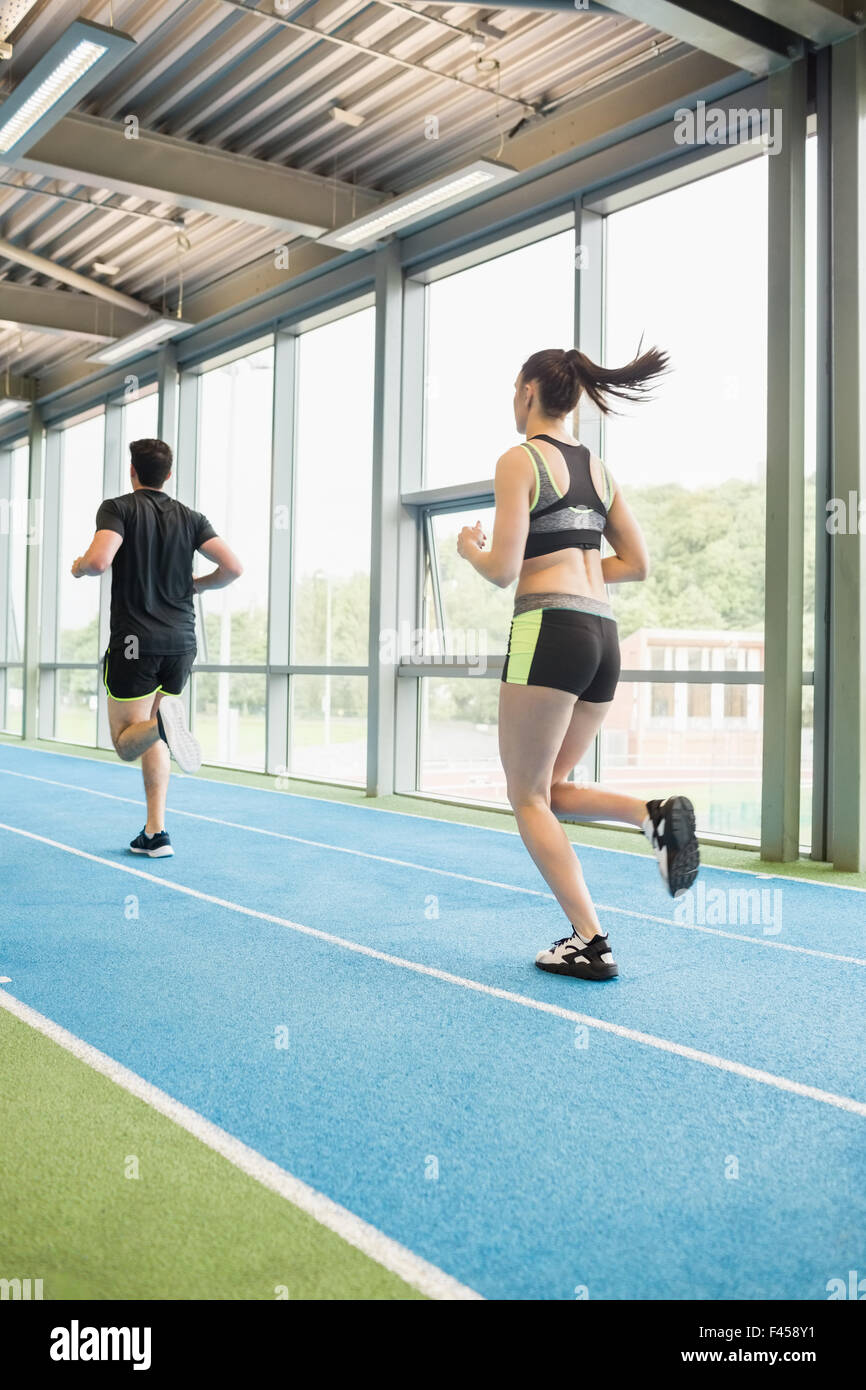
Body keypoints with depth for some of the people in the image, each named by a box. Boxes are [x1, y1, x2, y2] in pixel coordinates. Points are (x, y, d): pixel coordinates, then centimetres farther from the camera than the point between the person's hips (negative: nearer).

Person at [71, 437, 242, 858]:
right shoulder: (189, 518, 9)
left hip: (134, 641, -4)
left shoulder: (118, 508, -2)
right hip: (181, 642, 4)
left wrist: (79, 566, 3)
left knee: (126, 742, 4)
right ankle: (155, 833, 10)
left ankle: (163, 722, -31)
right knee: (153, 740, 17)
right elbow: (233, 568, -1)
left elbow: (99, 560, -20)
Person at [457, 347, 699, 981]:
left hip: (548, 631, -8)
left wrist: (471, 549, 11)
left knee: (528, 797, 4)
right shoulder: (598, 467, 18)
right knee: (551, 791, 18)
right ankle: (654, 813, -7)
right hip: (604, 637, 8)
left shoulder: (520, 460, -4)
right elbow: (636, 564, 19)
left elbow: (504, 571, -10)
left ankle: (589, 942, -1)